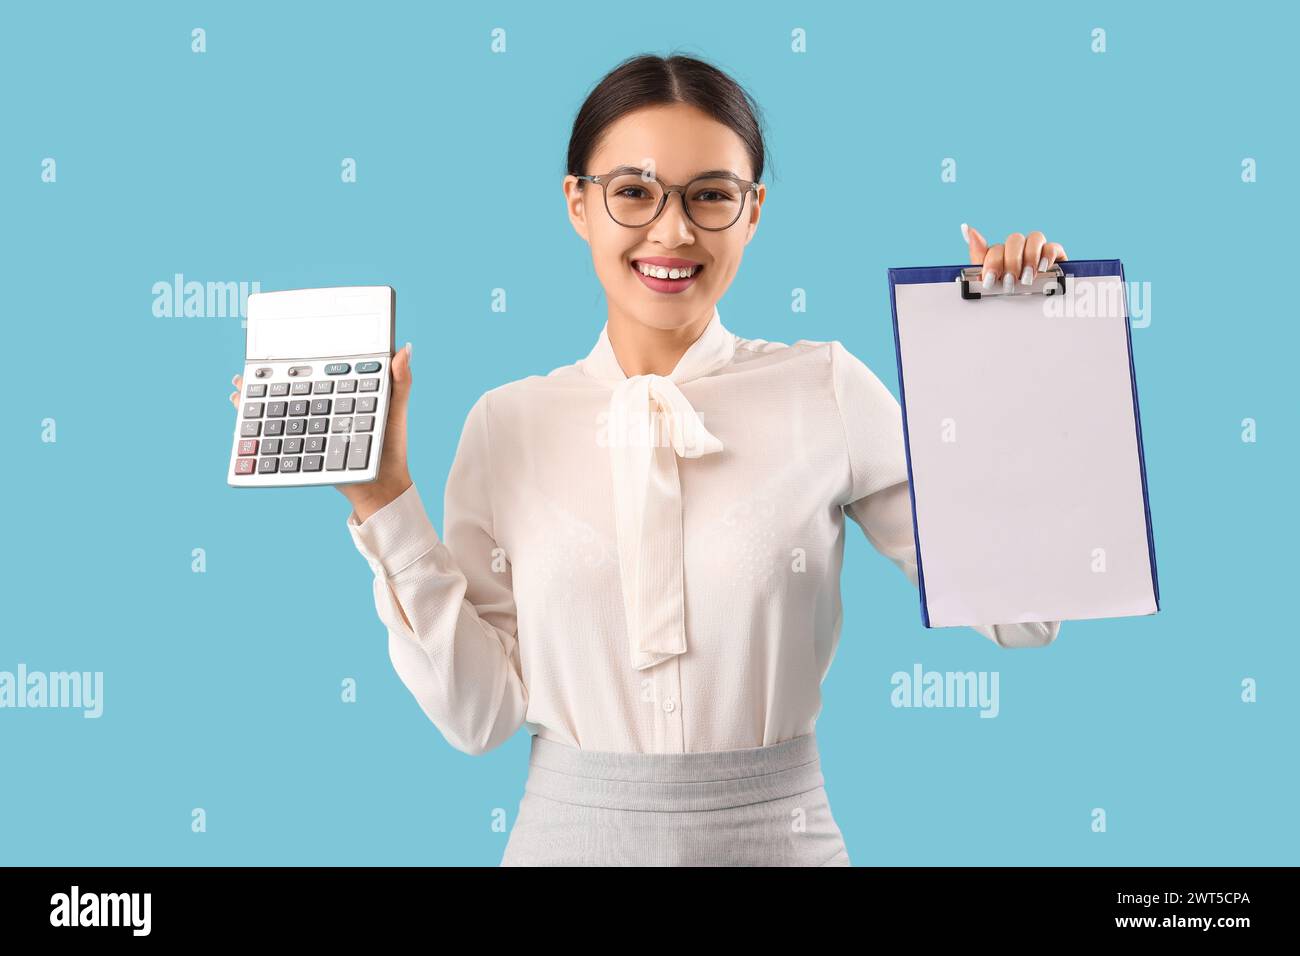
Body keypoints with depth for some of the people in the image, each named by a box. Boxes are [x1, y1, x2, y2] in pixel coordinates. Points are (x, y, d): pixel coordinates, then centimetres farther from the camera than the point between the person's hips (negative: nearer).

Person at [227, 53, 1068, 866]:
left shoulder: (828, 393, -6)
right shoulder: (508, 424, -2)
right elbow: (480, 712, -5)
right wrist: (384, 500, -9)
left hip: (775, 835, 0)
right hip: (572, 836, 1)